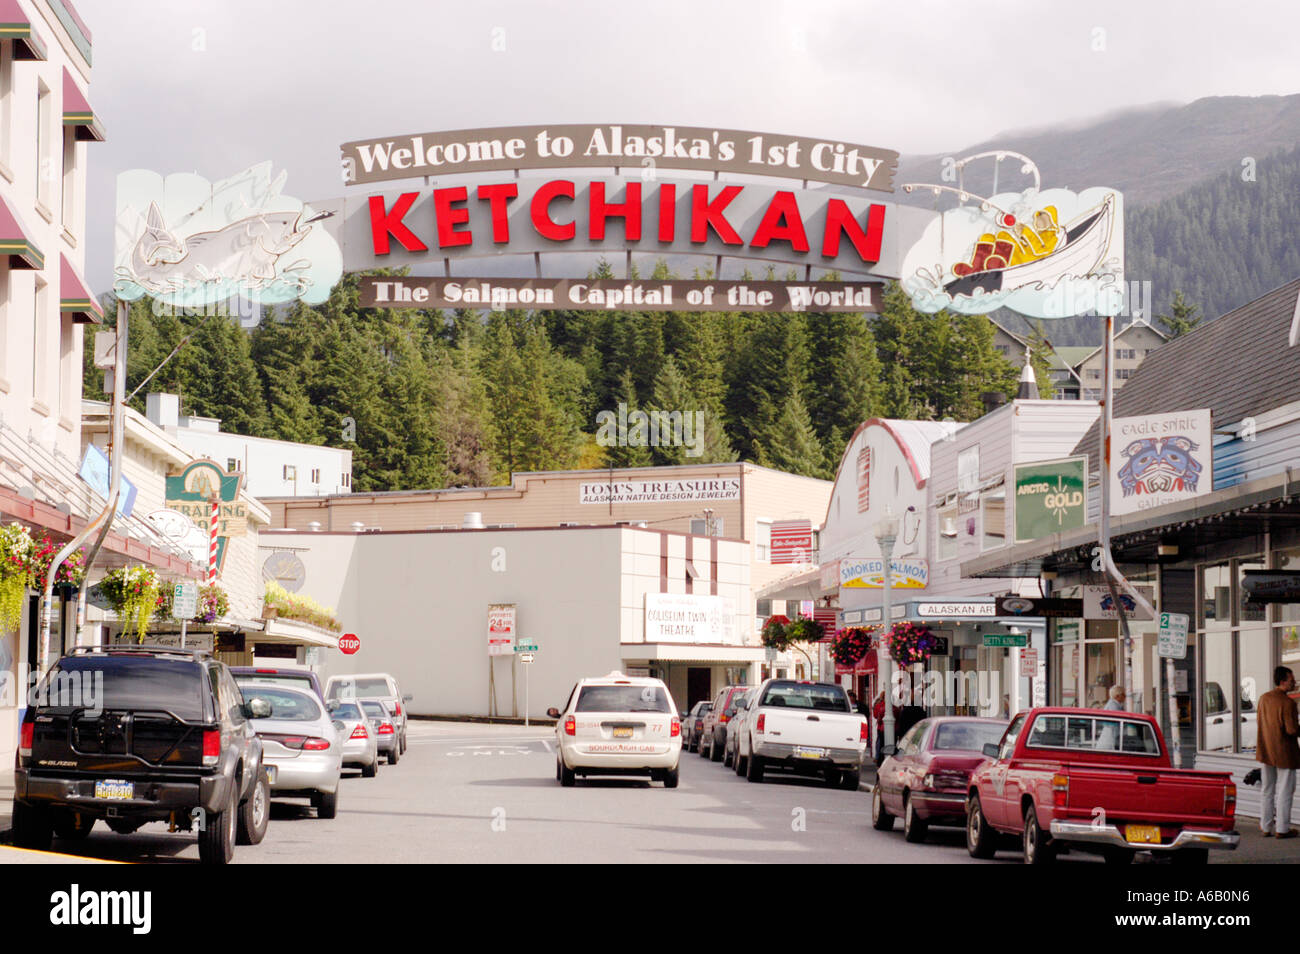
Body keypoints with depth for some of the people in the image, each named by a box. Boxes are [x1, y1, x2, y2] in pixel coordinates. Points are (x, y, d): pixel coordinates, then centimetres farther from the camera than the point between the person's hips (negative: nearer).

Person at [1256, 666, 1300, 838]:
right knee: (1286, 789, 3)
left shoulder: (1264, 698, 3)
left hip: (1266, 751, 7)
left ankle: (1266, 827, 19)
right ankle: (1282, 829, 6)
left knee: (1268, 789, 15)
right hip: (1284, 752, -7)